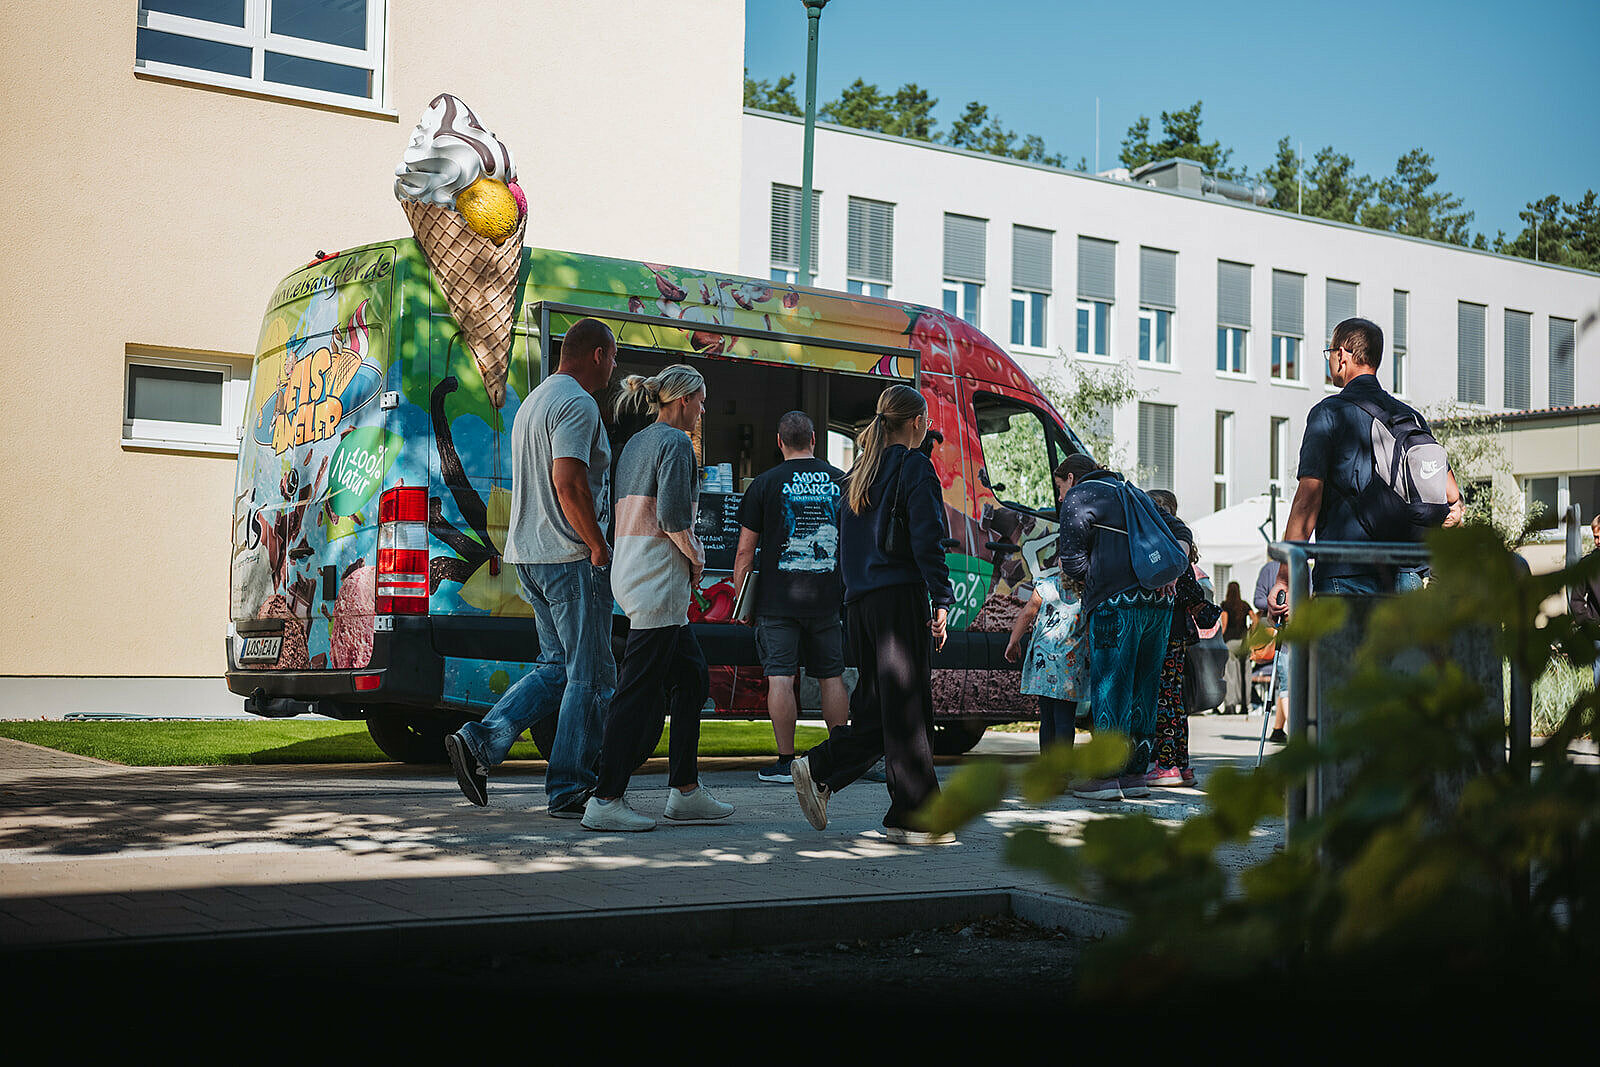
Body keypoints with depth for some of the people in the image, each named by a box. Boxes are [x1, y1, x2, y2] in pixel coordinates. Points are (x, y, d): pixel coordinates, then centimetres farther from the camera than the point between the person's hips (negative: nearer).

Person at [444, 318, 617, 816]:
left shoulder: (533, 402, 20)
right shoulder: (578, 404, -13)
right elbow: (568, 481, -24)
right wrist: (599, 547, -18)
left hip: (528, 556, 9)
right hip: (570, 556, -9)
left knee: (557, 667, 15)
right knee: (590, 676, -1)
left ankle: (479, 741, 2)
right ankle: (570, 790, 3)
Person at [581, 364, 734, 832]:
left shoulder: (637, 442, 18)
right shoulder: (674, 443, -10)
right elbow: (671, 515, -21)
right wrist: (694, 555, -5)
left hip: (631, 570, 10)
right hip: (659, 575, -10)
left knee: (691, 676, 13)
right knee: (641, 690, -8)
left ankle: (685, 790, 15)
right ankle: (606, 801, -7)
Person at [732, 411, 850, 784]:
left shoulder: (765, 483, -3)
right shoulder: (841, 481, 7)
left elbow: (745, 550, -2)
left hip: (778, 599, -3)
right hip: (828, 599, 3)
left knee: (780, 677, -2)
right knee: (832, 676, 10)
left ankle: (786, 762, -3)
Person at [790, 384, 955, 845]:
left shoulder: (860, 472, 19)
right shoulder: (915, 466, -4)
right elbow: (926, 539, -13)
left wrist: (856, 593, 19)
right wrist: (941, 601, -13)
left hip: (859, 600, 8)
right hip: (900, 598, -8)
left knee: (876, 708, 14)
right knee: (908, 709, -4)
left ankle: (818, 770, 3)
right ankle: (913, 818, -1)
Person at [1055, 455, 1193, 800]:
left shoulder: (1077, 499, 3)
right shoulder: (1134, 493, 25)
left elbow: (1073, 563, -4)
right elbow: (1181, 532, 24)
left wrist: (1081, 577, 17)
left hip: (1116, 603, -7)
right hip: (1159, 602, 7)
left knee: (1110, 687, -2)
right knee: (1143, 688, 11)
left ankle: (1106, 775, -1)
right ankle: (1136, 773, 16)